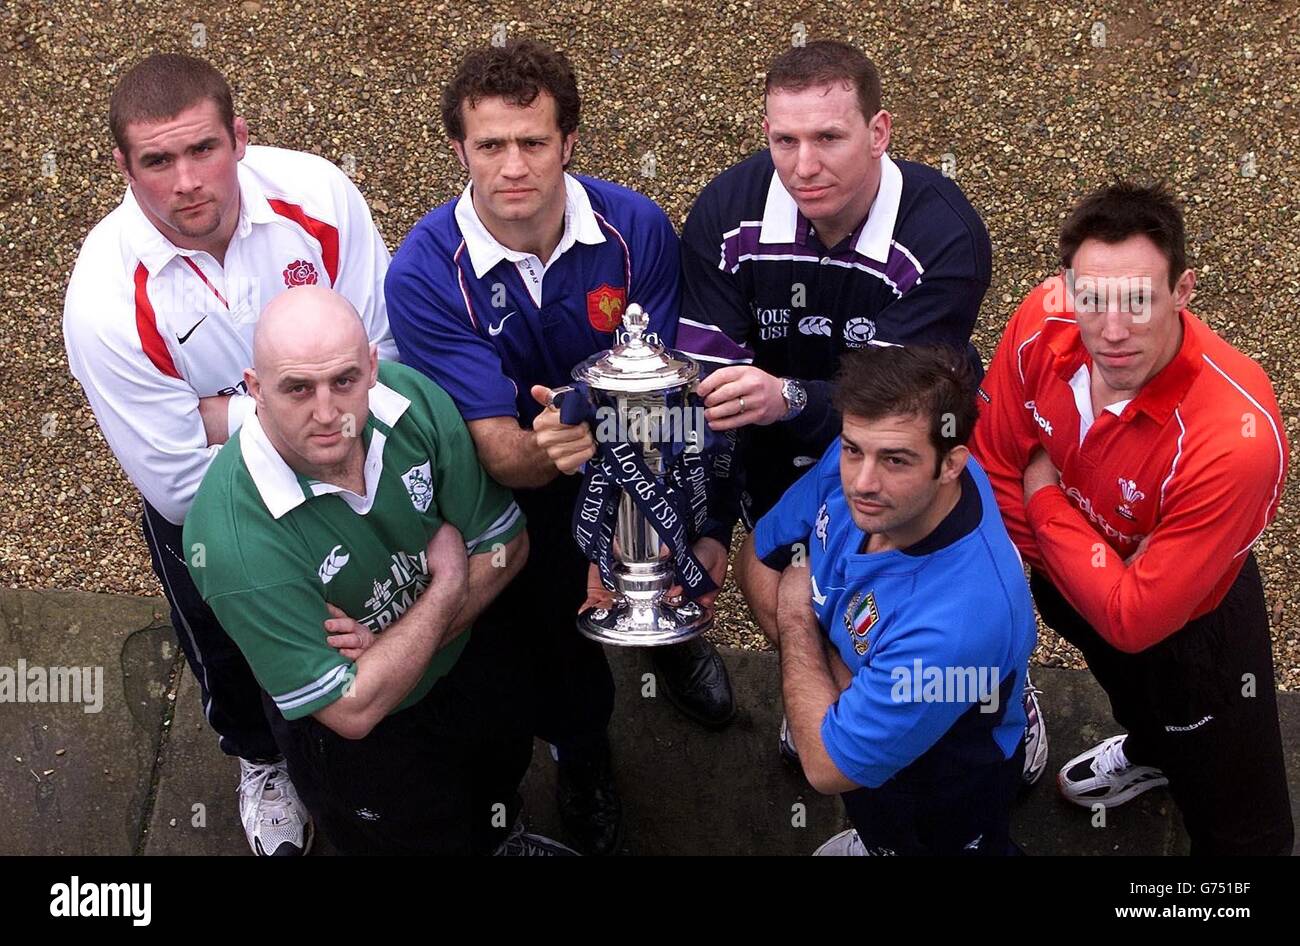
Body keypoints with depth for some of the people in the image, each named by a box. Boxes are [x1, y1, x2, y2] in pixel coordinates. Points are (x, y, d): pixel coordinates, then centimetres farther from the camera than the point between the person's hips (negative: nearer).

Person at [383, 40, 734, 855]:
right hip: (517, 476, -2)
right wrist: (551, 450, -47)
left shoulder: (637, 228, -18)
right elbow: (499, 450, -24)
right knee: (545, 600, -13)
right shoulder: (425, 275, -22)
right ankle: (580, 748, 23)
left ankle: (672, 635, 29)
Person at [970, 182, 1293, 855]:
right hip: (1070, 577, 5)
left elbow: (1134, 619, -34)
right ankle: (1148, 751, 71)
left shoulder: (1238, 438, -42)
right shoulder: (1043, 322, -28)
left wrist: (1044, 498, -26)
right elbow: (993, 464, -11)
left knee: (1242, 834, 8)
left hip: (1186, 618, -5)